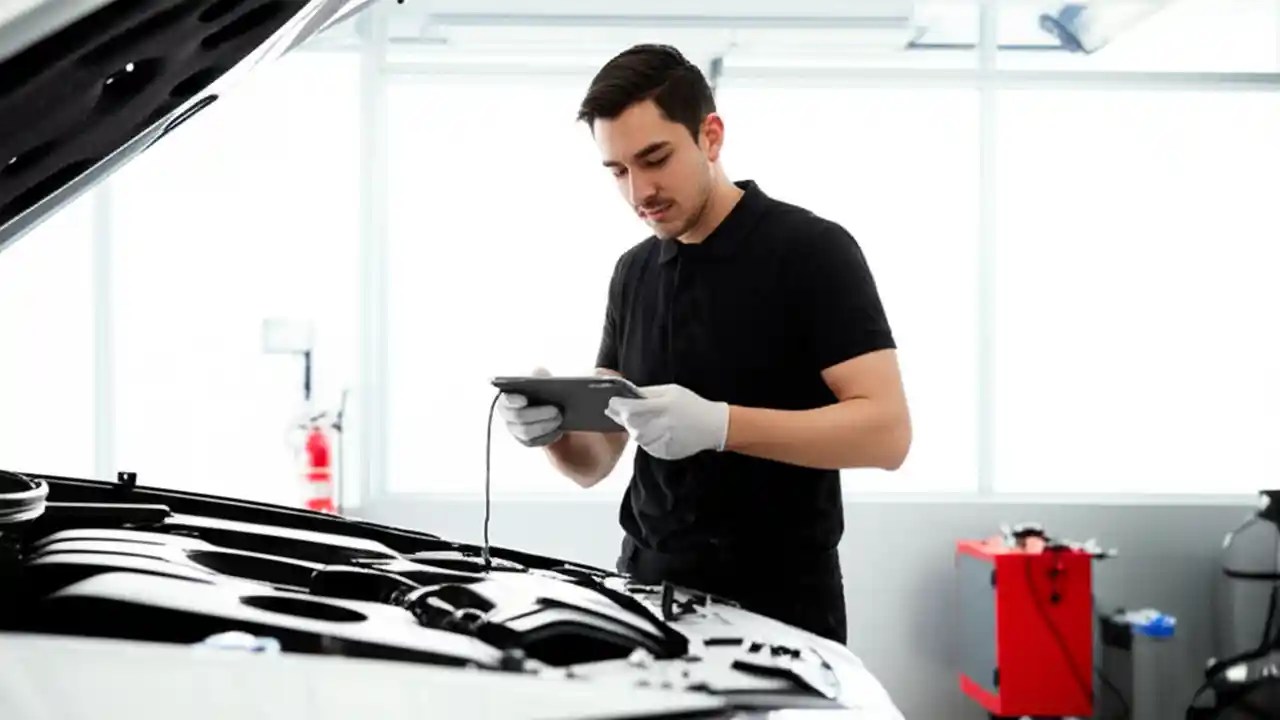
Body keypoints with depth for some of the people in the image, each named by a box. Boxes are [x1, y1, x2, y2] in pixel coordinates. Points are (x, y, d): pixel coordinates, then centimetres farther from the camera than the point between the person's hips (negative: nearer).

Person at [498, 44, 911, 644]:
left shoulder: (811, 250, -9)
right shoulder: (633, 274, 10)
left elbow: (886, 429, -18)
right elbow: (596, 462, 10)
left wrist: (719, 425, -28)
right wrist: (552, 429, -13)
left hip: (778, 606, -5)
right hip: (650, 591, 6)